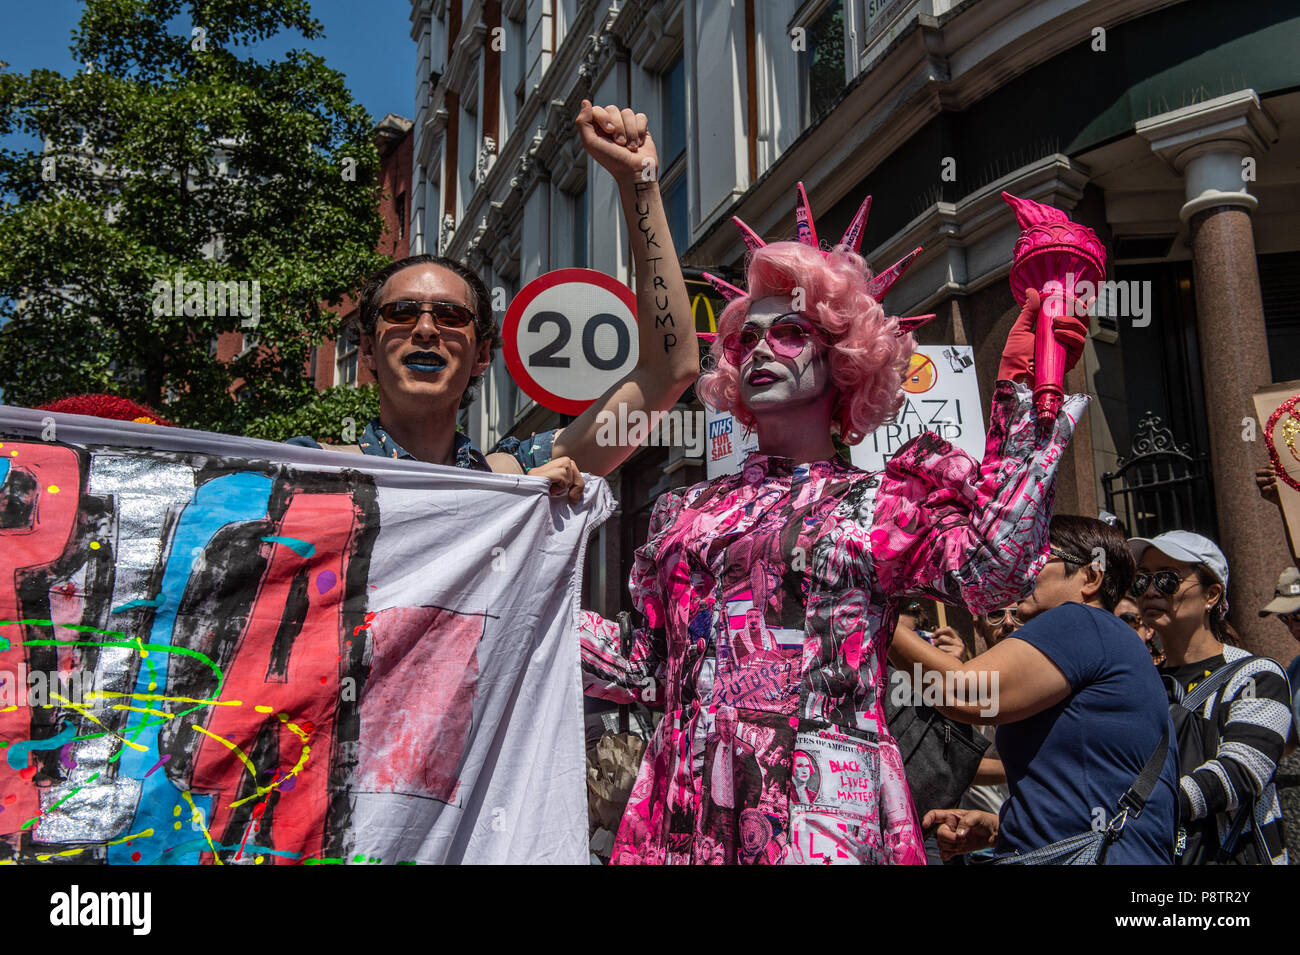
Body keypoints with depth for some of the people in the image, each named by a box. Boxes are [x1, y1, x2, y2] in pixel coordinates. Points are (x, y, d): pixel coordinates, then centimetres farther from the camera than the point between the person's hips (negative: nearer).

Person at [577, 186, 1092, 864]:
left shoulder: (883, 503, 7)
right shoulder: (687, 510, 16)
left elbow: (990, 566, -13)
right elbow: (644, 668, 15)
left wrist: (1018, 387, -9)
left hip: (822, 810, -3)